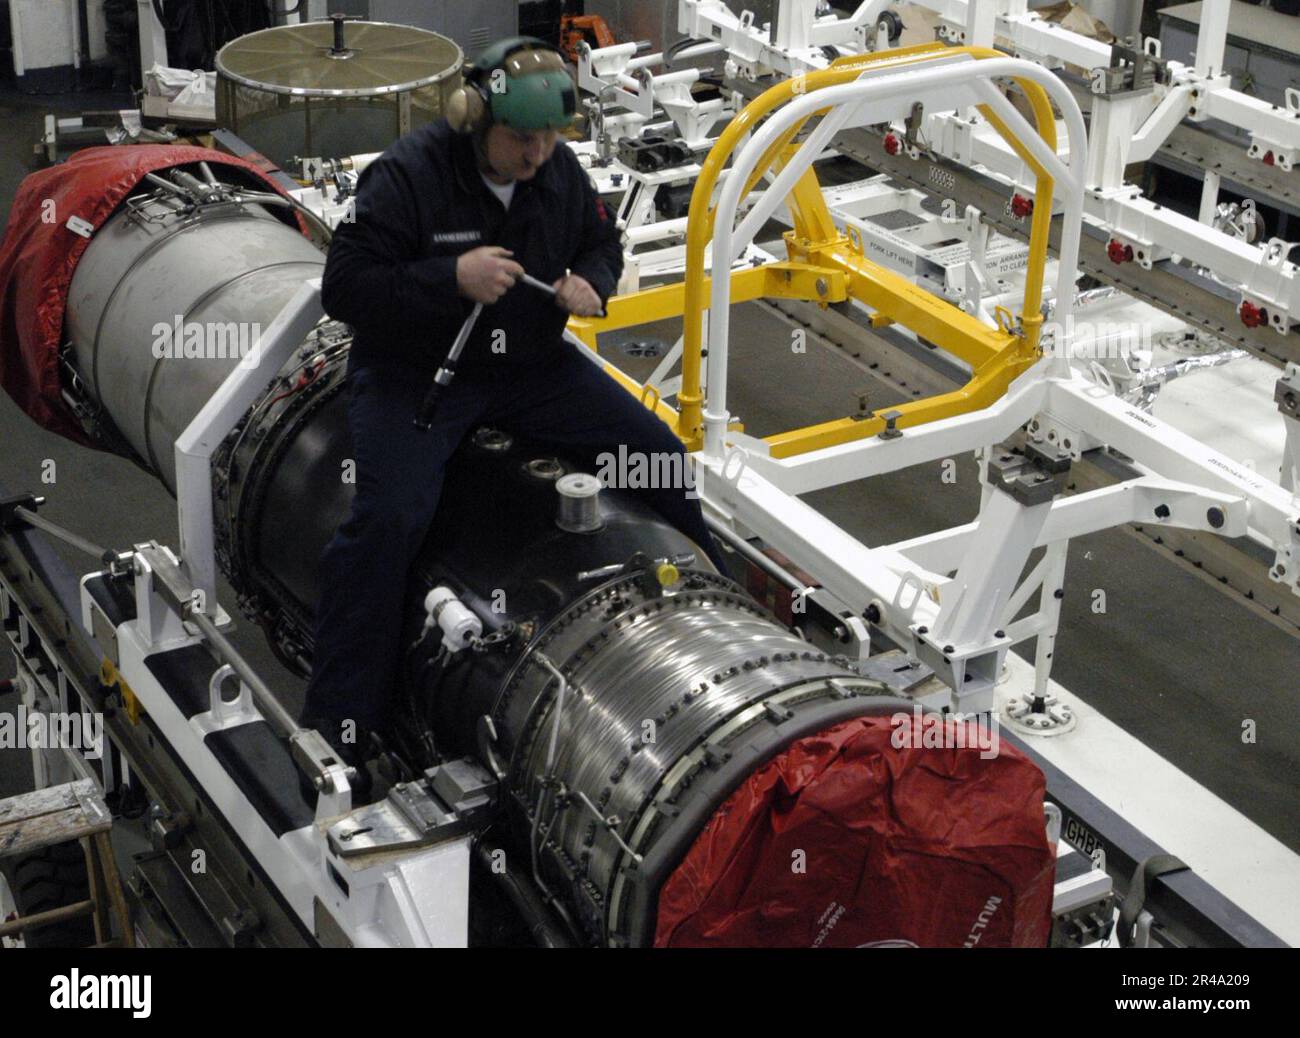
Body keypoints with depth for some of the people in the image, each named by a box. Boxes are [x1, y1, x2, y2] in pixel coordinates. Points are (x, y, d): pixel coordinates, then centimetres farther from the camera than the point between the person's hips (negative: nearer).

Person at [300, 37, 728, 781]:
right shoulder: (406, 176, -18)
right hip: (413, 370, -5)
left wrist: (591, 283, -8)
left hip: (531, 363, 6)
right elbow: (344, 289, -19)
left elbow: (603, 241, 16)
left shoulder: (560, 171, -1)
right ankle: (337, 724, -19)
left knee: (657, 451, -1)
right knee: (391, 513, -27)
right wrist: (452, 278, -30)